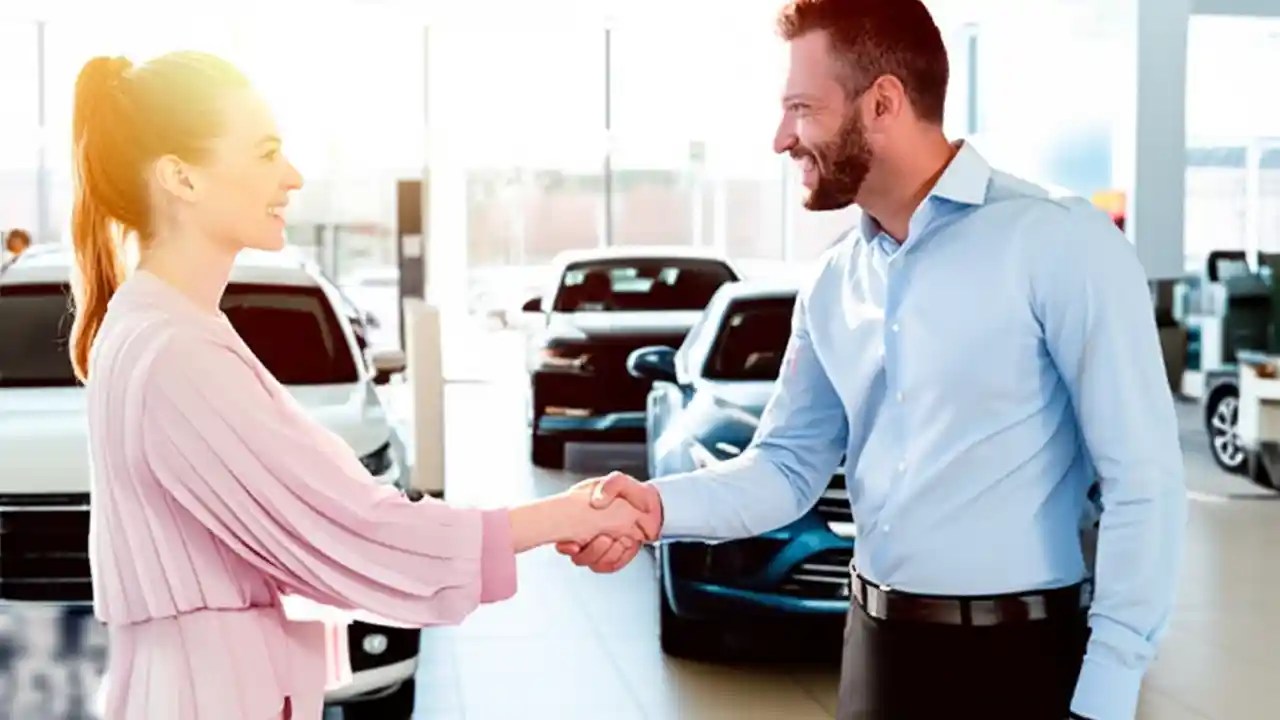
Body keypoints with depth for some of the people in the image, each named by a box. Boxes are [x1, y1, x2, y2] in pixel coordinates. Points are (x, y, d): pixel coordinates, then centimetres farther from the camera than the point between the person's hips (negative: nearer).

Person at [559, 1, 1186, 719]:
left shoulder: (1059, 243, -14)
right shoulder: (834, 285, 6)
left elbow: (1143, 483, -15)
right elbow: (789, 465, 8)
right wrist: (661, 505, -10)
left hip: (1019, 658, -6)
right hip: (877, 646, 6)